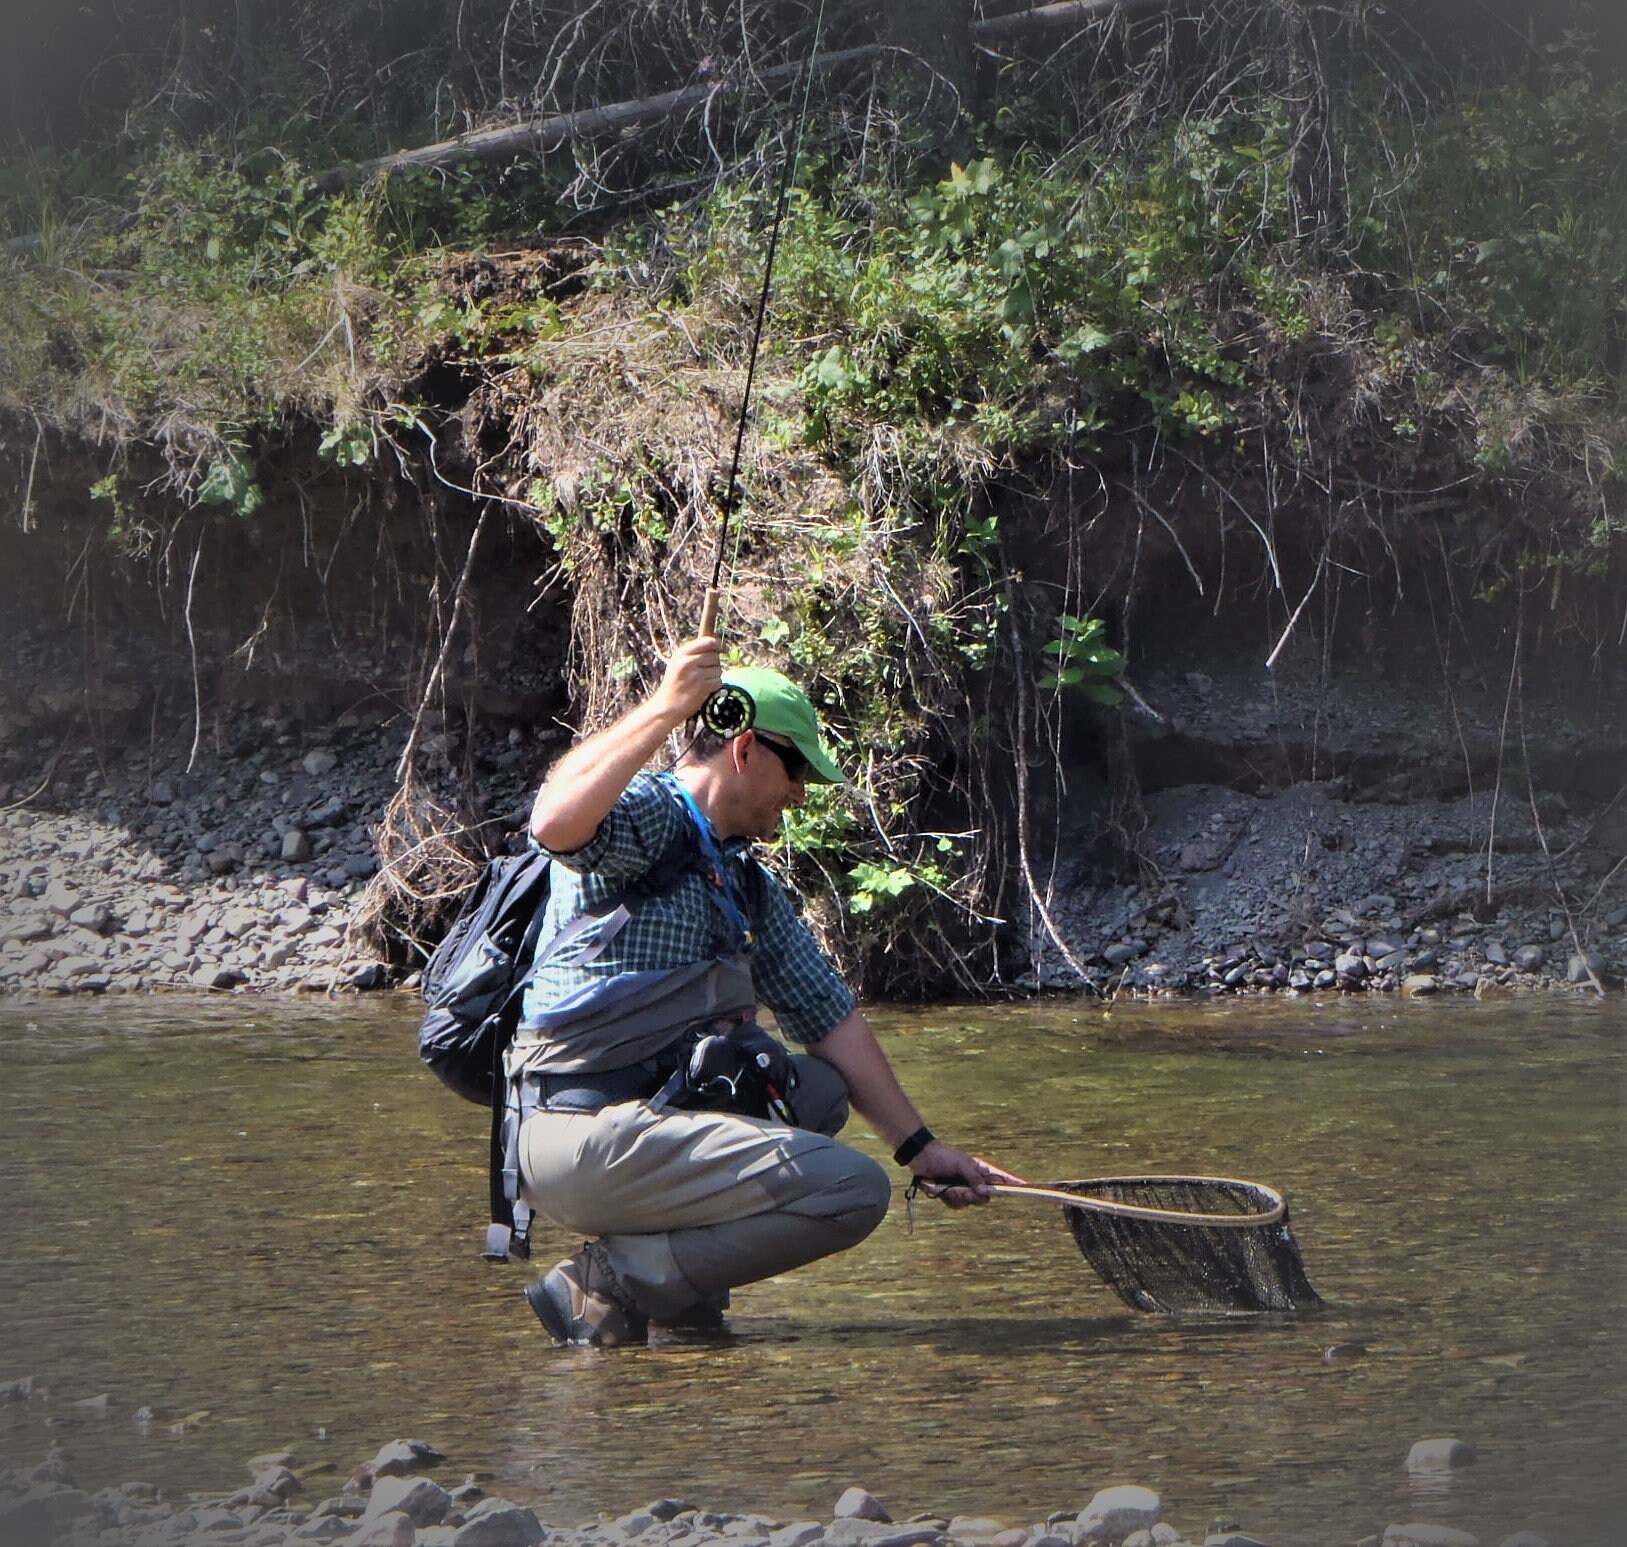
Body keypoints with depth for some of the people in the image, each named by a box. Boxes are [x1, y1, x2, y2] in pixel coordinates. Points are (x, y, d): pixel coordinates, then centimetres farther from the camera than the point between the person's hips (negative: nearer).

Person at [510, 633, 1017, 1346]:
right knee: (853, 1191, -17)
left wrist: (920, 1146, 16)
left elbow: (833, 1018, 21)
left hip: (656, 1116, 10)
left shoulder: (752, 890, 23)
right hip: (587, 1137, -10)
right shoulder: (645, 815, -4)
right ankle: (612, 1280, -13)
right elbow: (554, 823, -29)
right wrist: (665, 708, -28)